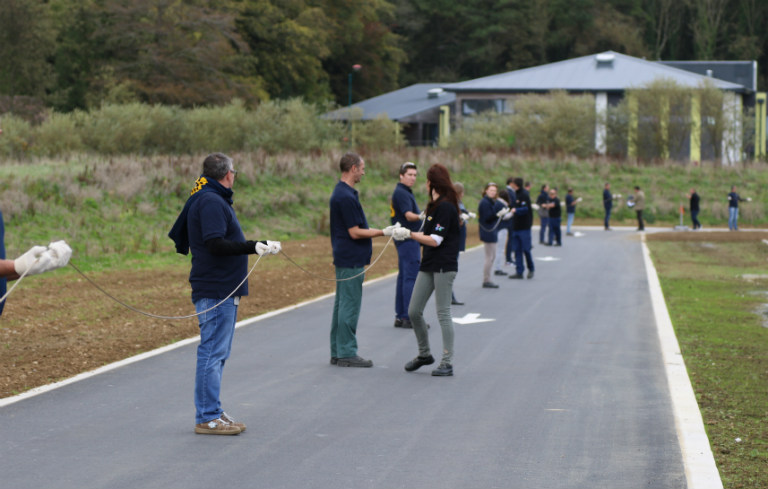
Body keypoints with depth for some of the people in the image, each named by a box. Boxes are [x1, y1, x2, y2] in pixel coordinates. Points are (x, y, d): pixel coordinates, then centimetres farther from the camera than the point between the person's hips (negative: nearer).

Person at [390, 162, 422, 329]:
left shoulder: (405, 192, 19)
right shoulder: (401, 193, -14)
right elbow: (408, 215, -26)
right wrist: (421, 217, -42)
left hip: (406, 241, 11)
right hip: (408, 240, -11)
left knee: (403, 277, 10)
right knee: (411, 277, -12)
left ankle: (400, 317, 12)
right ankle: (409, 318, -13)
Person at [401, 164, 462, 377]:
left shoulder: (446, 207, -14)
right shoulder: (435, 205, 16)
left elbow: (435, 240, -18)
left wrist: (410, 234, -13)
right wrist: (410, 233, 14)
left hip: (444, 267, -9)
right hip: (428, 265, 9)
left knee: (443, 313, -5)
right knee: (414, 311, 7)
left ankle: (447, 363, 1)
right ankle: (424, 354, 22)